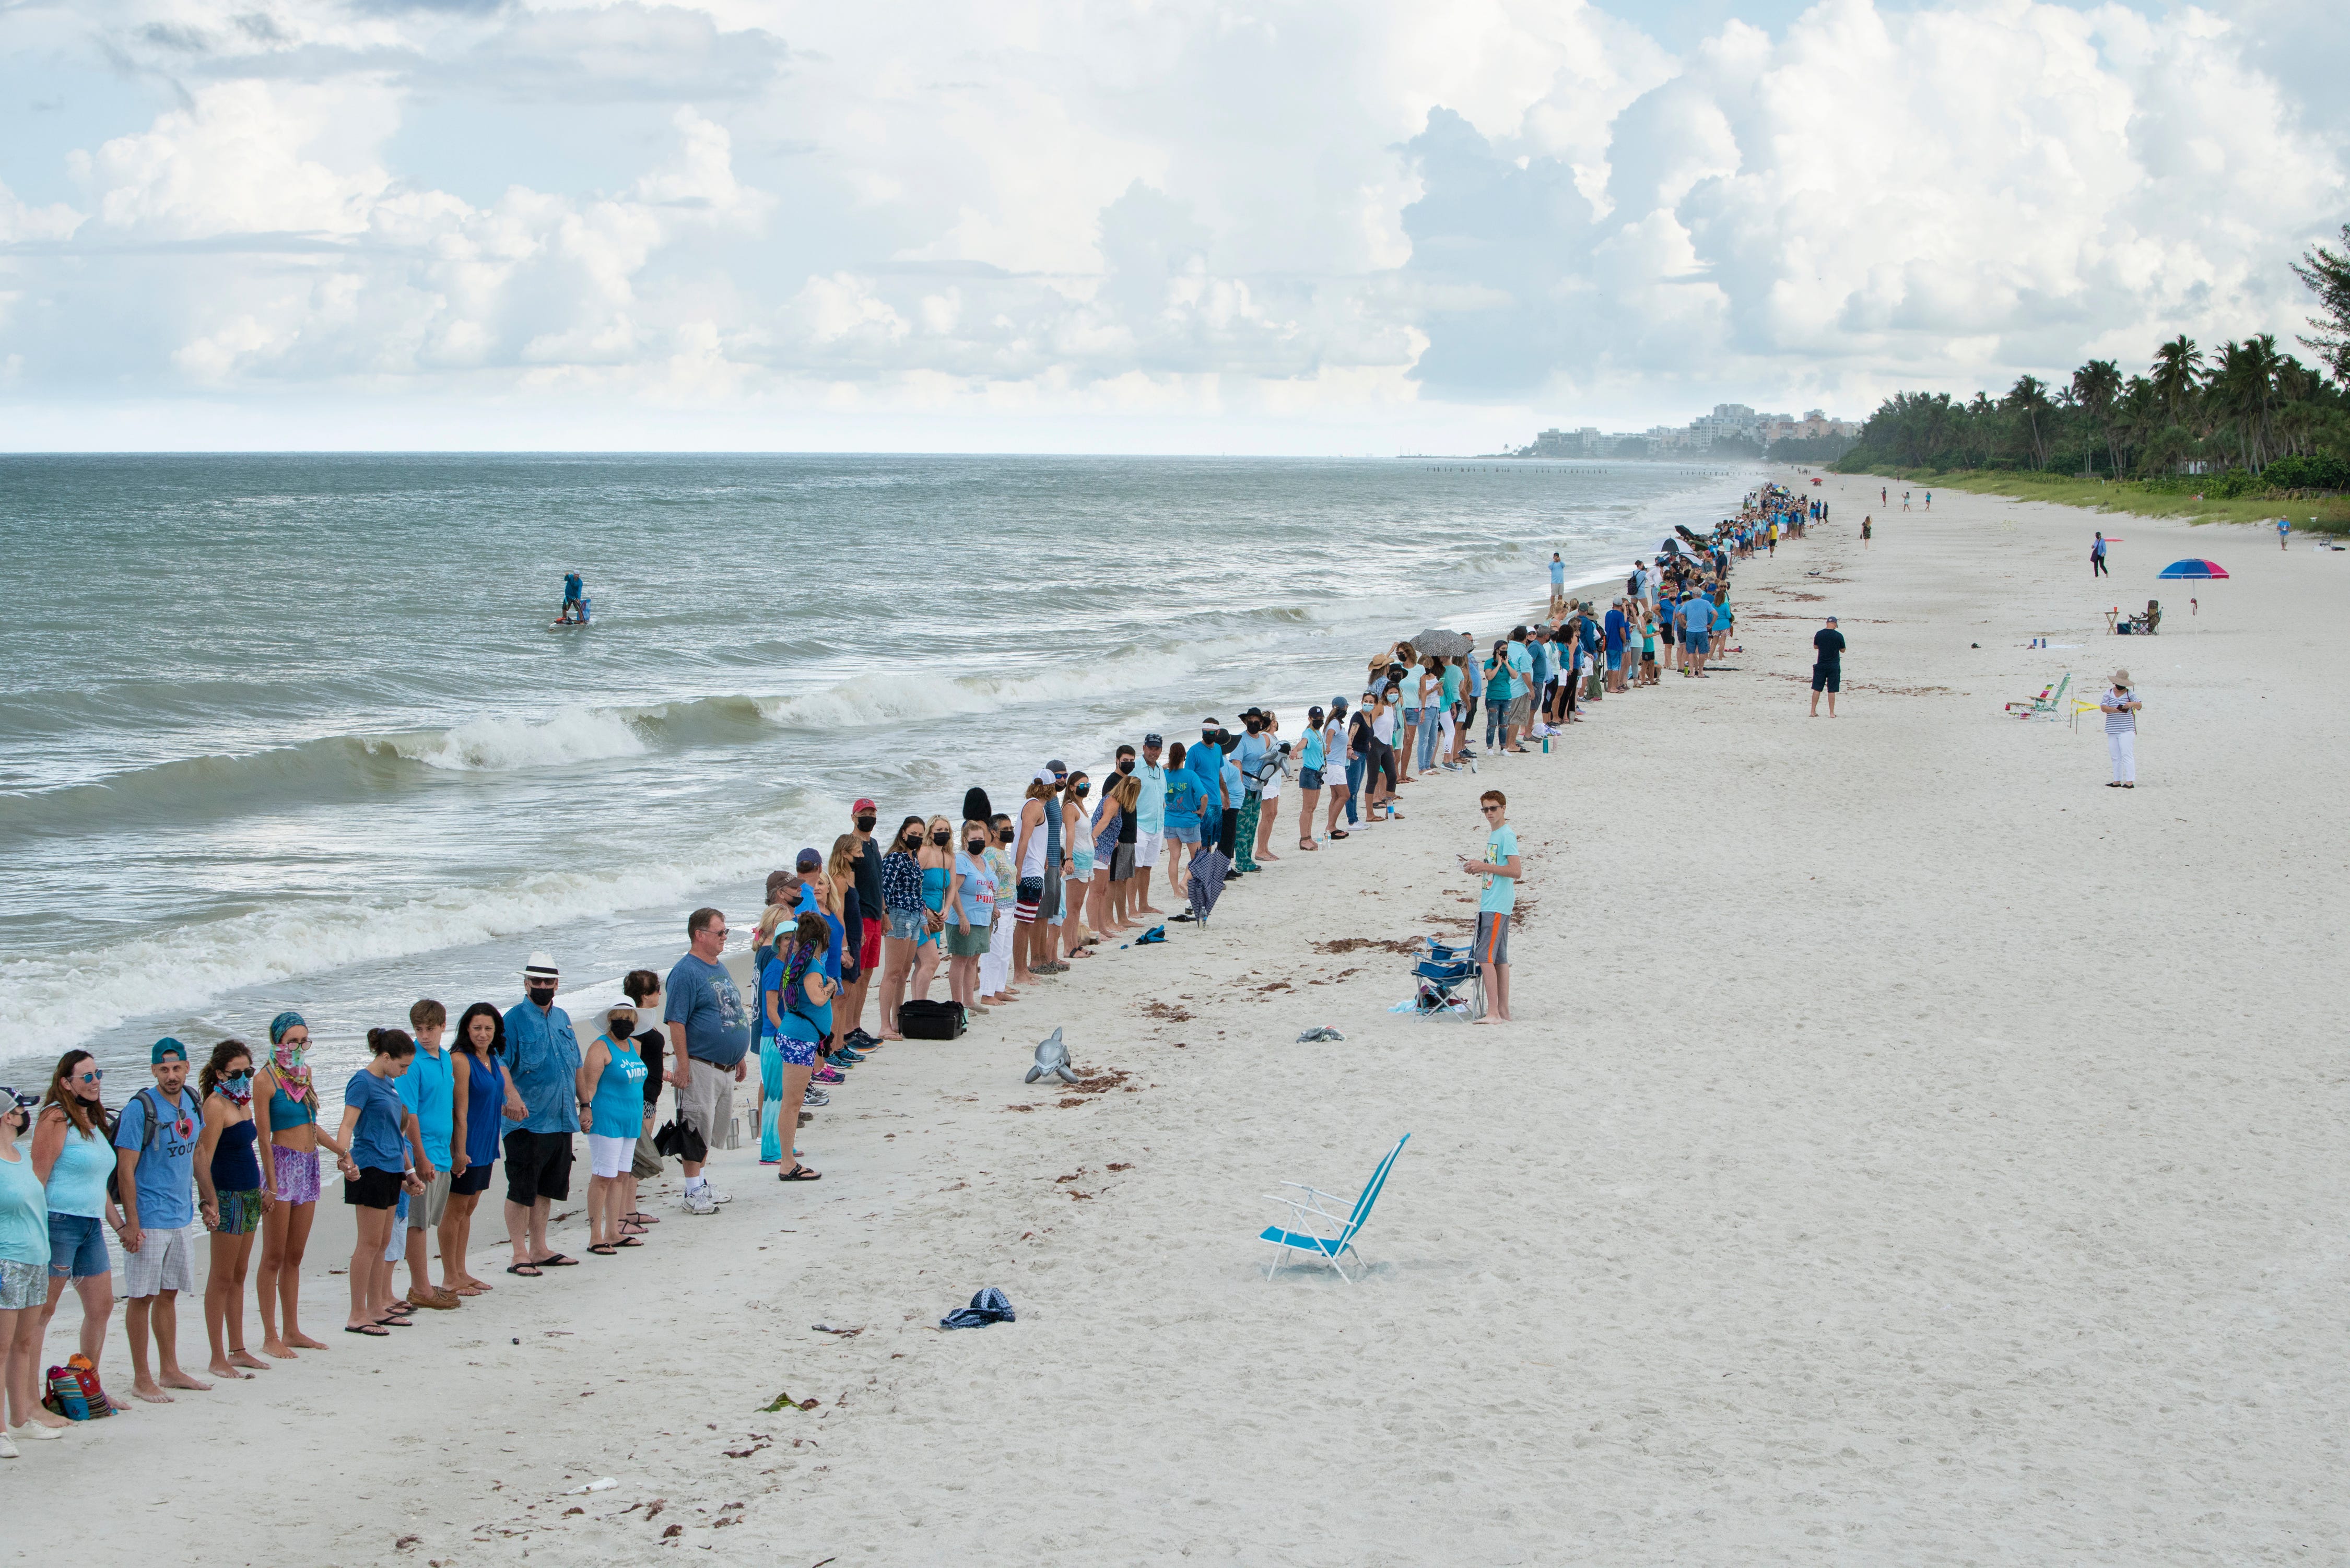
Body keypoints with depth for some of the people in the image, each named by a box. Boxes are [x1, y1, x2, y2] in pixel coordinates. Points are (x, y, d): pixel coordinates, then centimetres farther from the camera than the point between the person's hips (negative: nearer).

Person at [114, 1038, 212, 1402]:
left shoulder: (191, 1104, 6)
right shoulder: (140, 1109, -15)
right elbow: (125, 1170, -15)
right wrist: (131, 1223, -18)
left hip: (181, 1217, 7)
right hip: (149, 1219, -7)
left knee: (169, 1294, 15)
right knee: (142, 1297, 0)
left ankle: (169, 1371, 23)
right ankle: (141, 1378, 6)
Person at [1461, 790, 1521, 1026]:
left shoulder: (1507, 835, -12)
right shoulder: (1492, 833, 17)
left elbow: (1516, 871, -20)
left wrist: (1485, 866, -18)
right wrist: (1478, 867, 9)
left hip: (1497, 906, -10)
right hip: (1489, 904, 10)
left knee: (1486, 957, -14)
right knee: (1500, 958, 10)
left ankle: (1493, 1012, -15)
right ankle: (1503, 1011, 13)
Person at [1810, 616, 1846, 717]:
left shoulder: (1819, 634, -3)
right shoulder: (1839, 636, -9)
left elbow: (1815, 647, 13)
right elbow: (1843, 650, 4)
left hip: (1821, 665, 2)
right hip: (1834, 667, -2)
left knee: (1817, 689, 7)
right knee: (1832, 691, 3)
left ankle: (1813, 712, 7)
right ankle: (1832, 713, 4)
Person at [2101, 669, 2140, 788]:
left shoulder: (2130, 694, 1)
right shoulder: (2109, 693, 9)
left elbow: (2139, 706, -12)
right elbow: (2103, 707, -6)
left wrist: (2133, 704, -37)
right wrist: (2113, 710, -27)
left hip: (2127, 730, -4)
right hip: (2112, 731, 4)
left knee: (2127, 755, -11)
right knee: (2115, 757, 8)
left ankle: (2130, 781, -13)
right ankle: (2117, 781, 15)